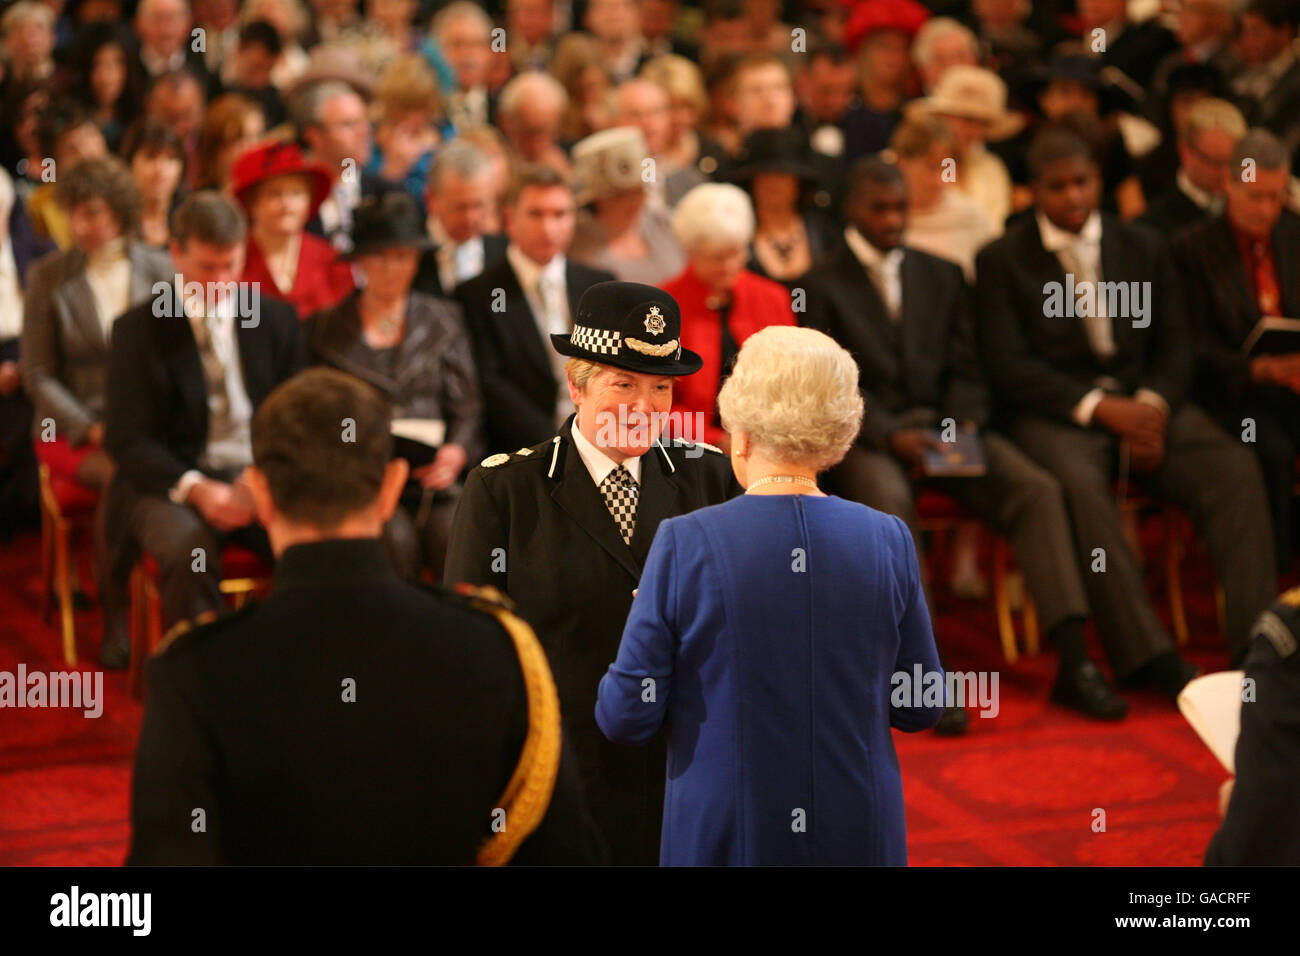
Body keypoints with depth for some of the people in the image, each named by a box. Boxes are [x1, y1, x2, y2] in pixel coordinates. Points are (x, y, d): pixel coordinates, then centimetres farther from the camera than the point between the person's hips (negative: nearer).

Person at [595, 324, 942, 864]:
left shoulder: (685, 543, -13)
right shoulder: (888, 541, -5)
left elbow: (627, 718, -10)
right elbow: (920, 709, 3)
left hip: (725, 838, -2)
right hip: (859, 838, 2)